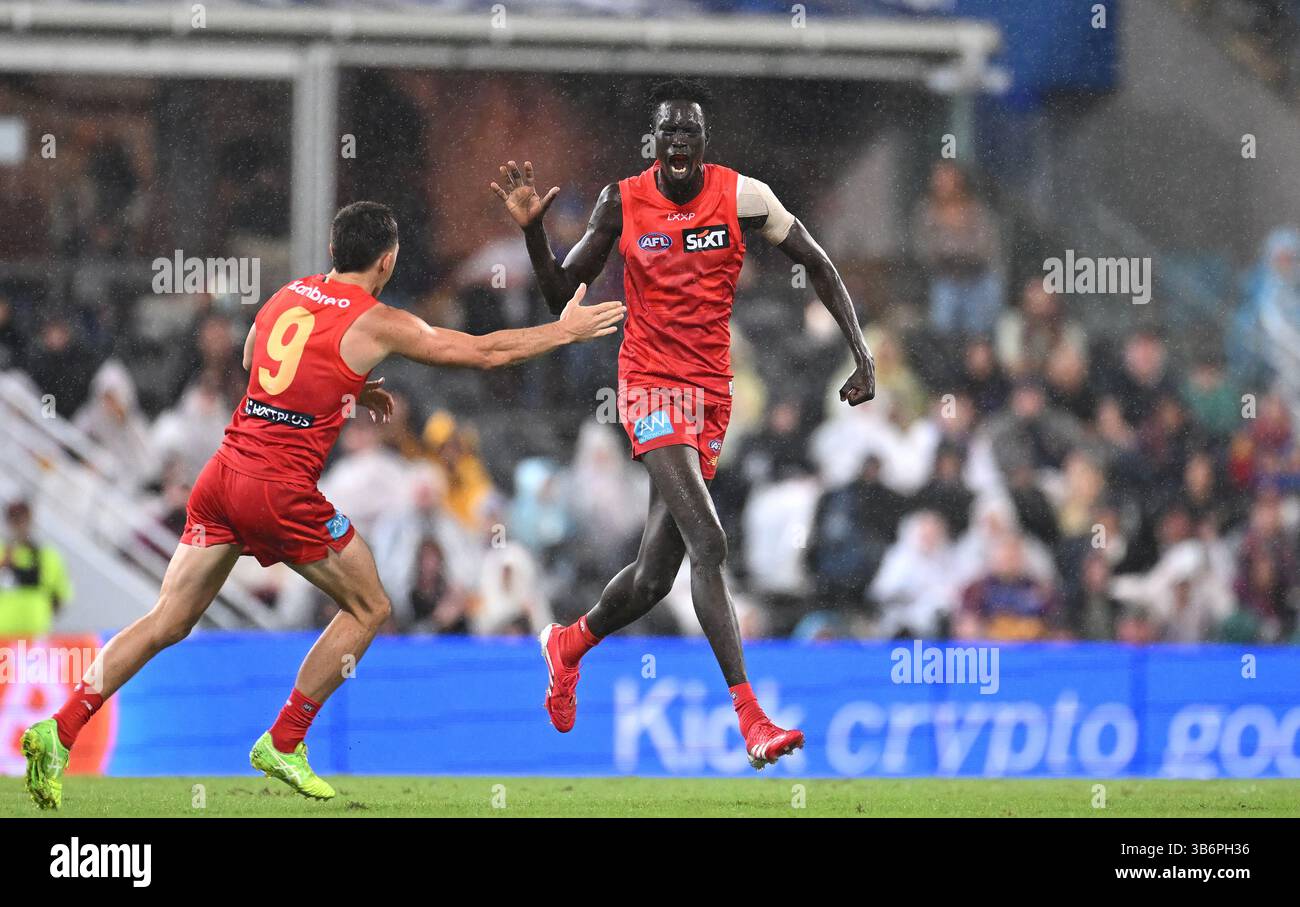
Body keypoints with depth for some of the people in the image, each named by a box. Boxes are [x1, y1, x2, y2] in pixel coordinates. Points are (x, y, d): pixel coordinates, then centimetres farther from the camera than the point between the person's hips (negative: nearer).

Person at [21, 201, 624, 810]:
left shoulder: (285, 298, 14)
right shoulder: (374, 322, -4)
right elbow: (487, 352, 3)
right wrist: (565, 330, 16)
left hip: (223, 474, 6)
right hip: (281, 493, -6)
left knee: (167, 623, 7)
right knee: (369, 608, 13)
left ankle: (60, 730, -5)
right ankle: (283, 744, 12)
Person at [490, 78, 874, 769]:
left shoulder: (742, 196, -3)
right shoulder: (622, 202, -4)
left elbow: (817, 265, 6)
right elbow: (560, 296, 3)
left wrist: (861, 354, -2)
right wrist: (531, 230, -14)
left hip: (712, 391, 3)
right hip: (651, 385, -3)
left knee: (654, 576, 9)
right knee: (708, 542, -21)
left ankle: (569, 645, 41)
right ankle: (750, 717, -23)